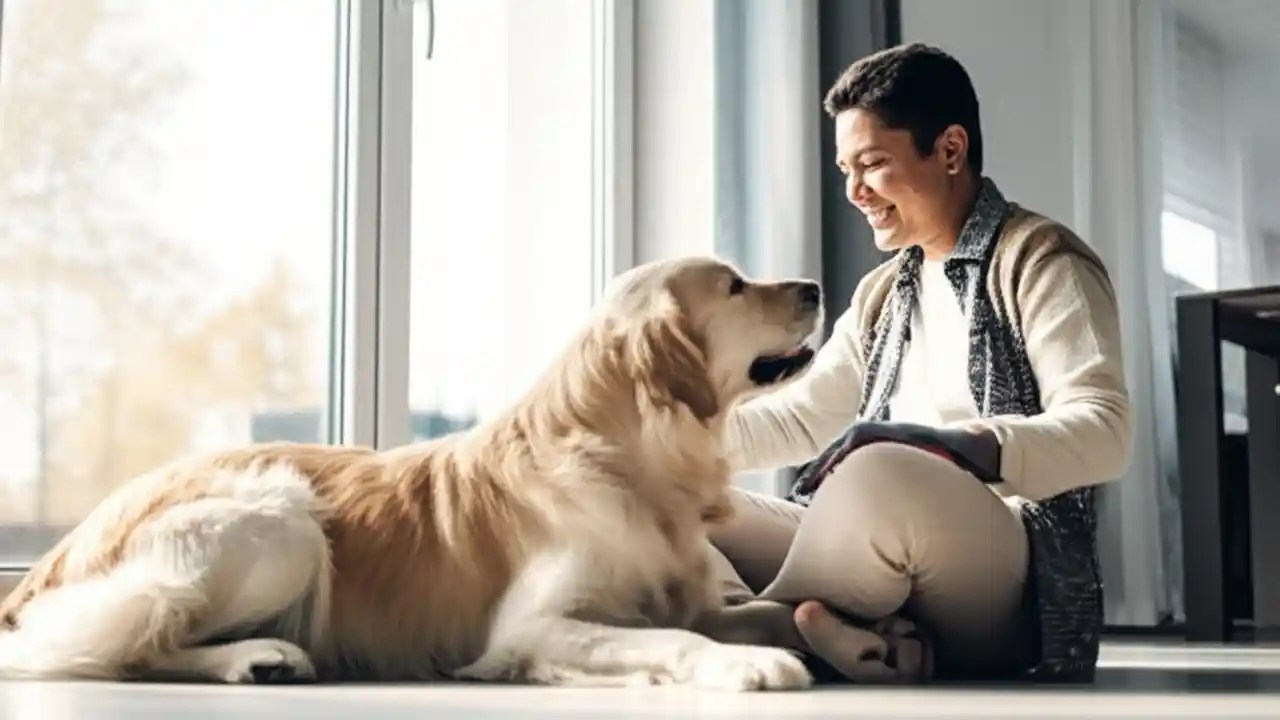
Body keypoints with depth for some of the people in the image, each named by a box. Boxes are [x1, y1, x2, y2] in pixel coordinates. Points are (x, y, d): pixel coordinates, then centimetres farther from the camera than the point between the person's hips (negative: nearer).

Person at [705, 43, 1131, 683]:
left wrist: (953, 444, -29)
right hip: (886, 564, 8)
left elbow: (1102, 432, -13)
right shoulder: (881, 294, 24)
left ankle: (755, 626, -16)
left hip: (1013, 580, -8)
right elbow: (804, 415, 28)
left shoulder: (1039, 262, 0)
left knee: (880, 478, -39)